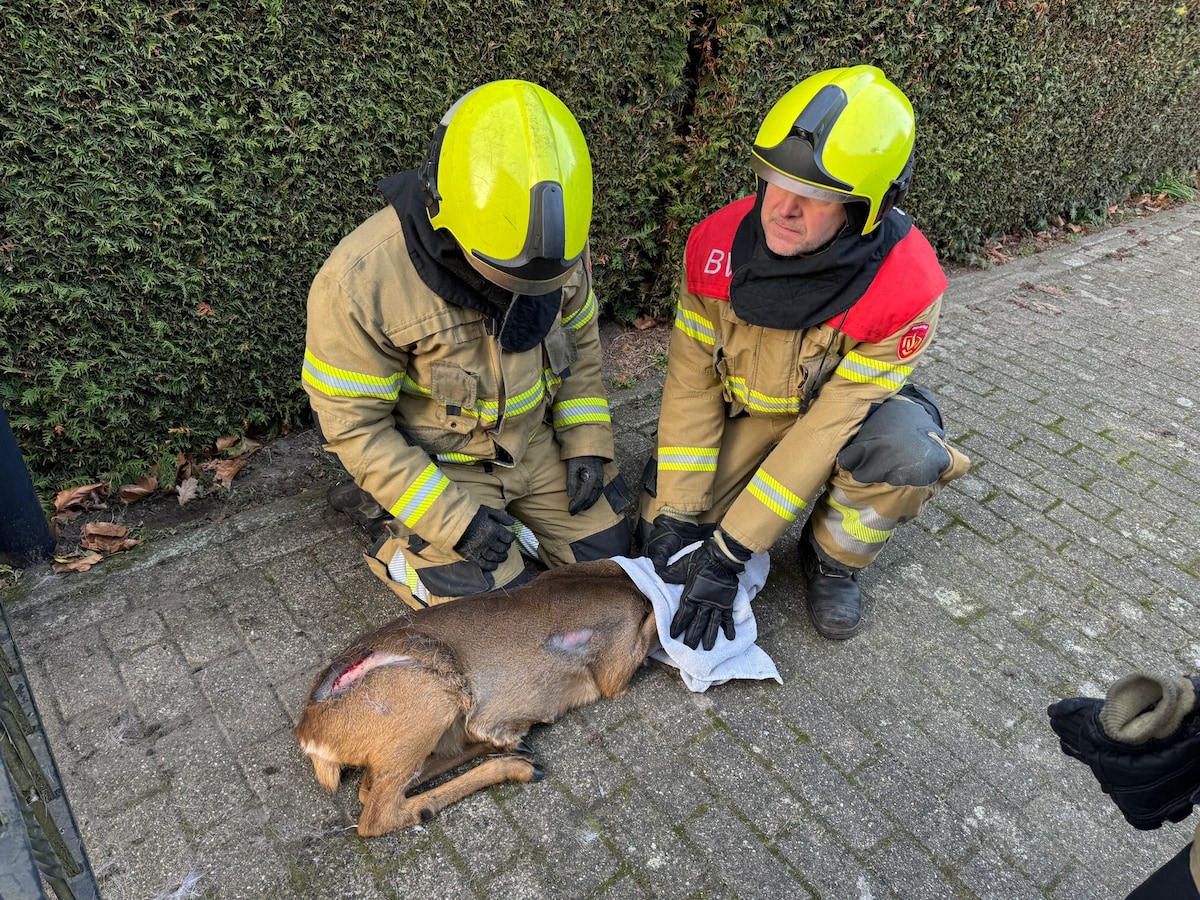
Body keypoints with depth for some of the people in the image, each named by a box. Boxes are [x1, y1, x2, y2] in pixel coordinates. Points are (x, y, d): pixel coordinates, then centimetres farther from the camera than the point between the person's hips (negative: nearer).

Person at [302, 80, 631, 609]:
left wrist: (587, 443, -4)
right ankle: (382, 517, 14)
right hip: (430, 464, -4)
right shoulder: (363, 281, -30)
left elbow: (579, 340, 3)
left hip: (534, 443, 5)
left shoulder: (556, 243, -16)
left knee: (606, 553, 6)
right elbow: (354, 426, -21)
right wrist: (453, 520, -23)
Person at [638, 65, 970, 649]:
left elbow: (828, 428, -30)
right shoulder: (718, 243, -22)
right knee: (662, 532, -16)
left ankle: (831, 559, -3)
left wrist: (729, 553, -30)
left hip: (847, 410, -1)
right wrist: (675, 516, -19)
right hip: (745, 410, 2)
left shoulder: (906, 289, -31)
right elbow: (692, 381, -16)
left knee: (908, 451, -34)